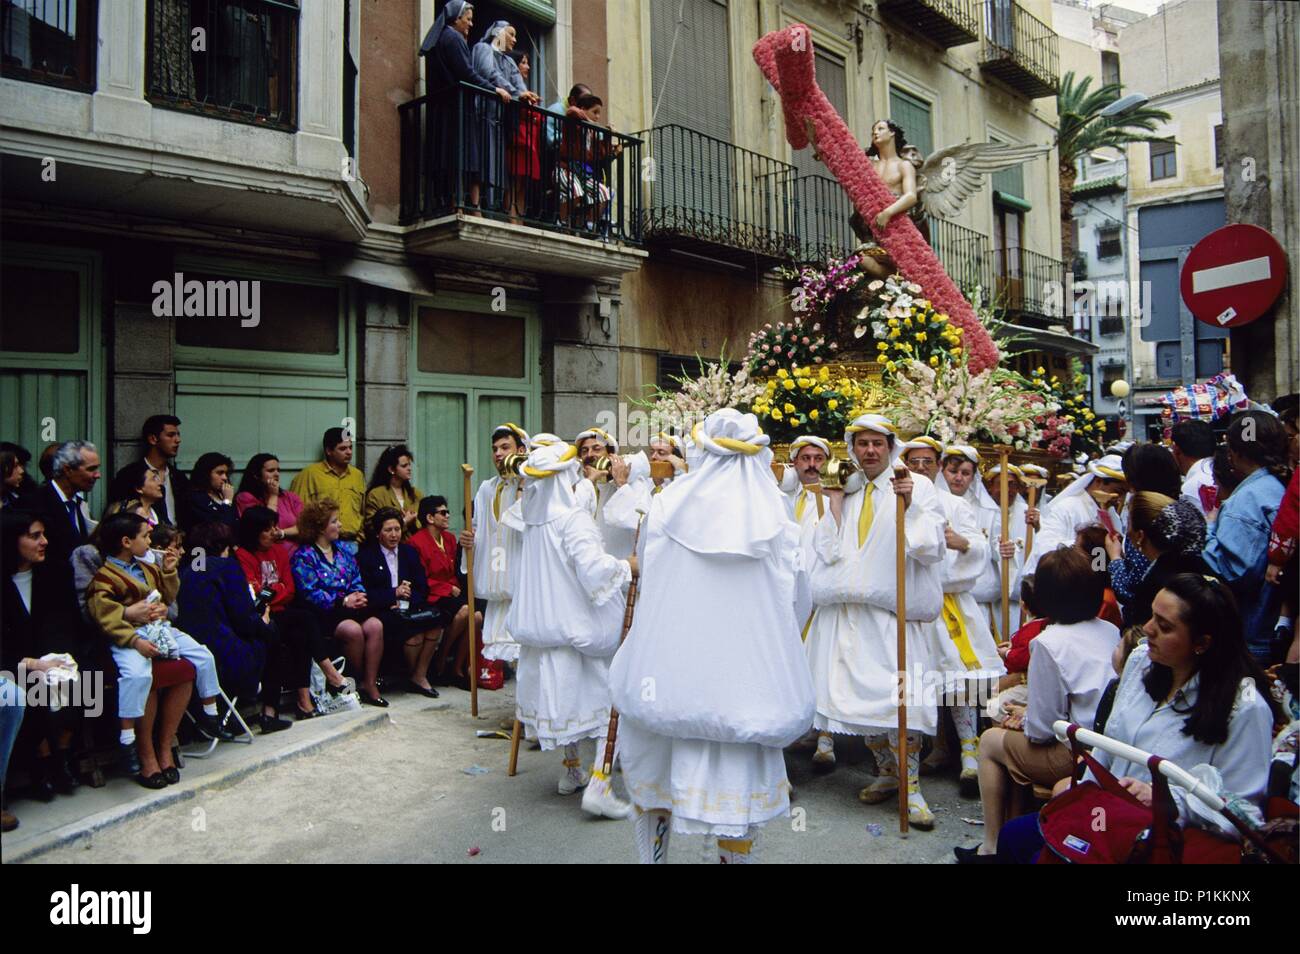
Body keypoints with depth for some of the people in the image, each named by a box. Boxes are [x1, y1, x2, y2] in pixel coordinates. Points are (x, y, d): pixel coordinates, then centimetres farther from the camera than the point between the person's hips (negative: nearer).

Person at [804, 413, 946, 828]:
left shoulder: (918, 487, 2)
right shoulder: (845, 492, 13)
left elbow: (932, 548, -6)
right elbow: (830, 551, 7)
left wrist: (910, 506, -18)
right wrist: (836, 506, -2)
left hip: (894, 611, -4)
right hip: (849, 611, 4)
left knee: (898, 696, -10)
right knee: (861, 693, 8)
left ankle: (910, 786, 2)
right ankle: (887, 772, 25)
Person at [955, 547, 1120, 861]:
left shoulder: (1049, 642, -17)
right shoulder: (1112, 631, 4)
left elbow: (1042, 729, -15)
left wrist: (1024, 722, 7)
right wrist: (1030, 717, 15)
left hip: (1080, 757, -7)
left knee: (990, 740, 14)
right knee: (1018, 738, 25)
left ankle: (992, 847, 23)